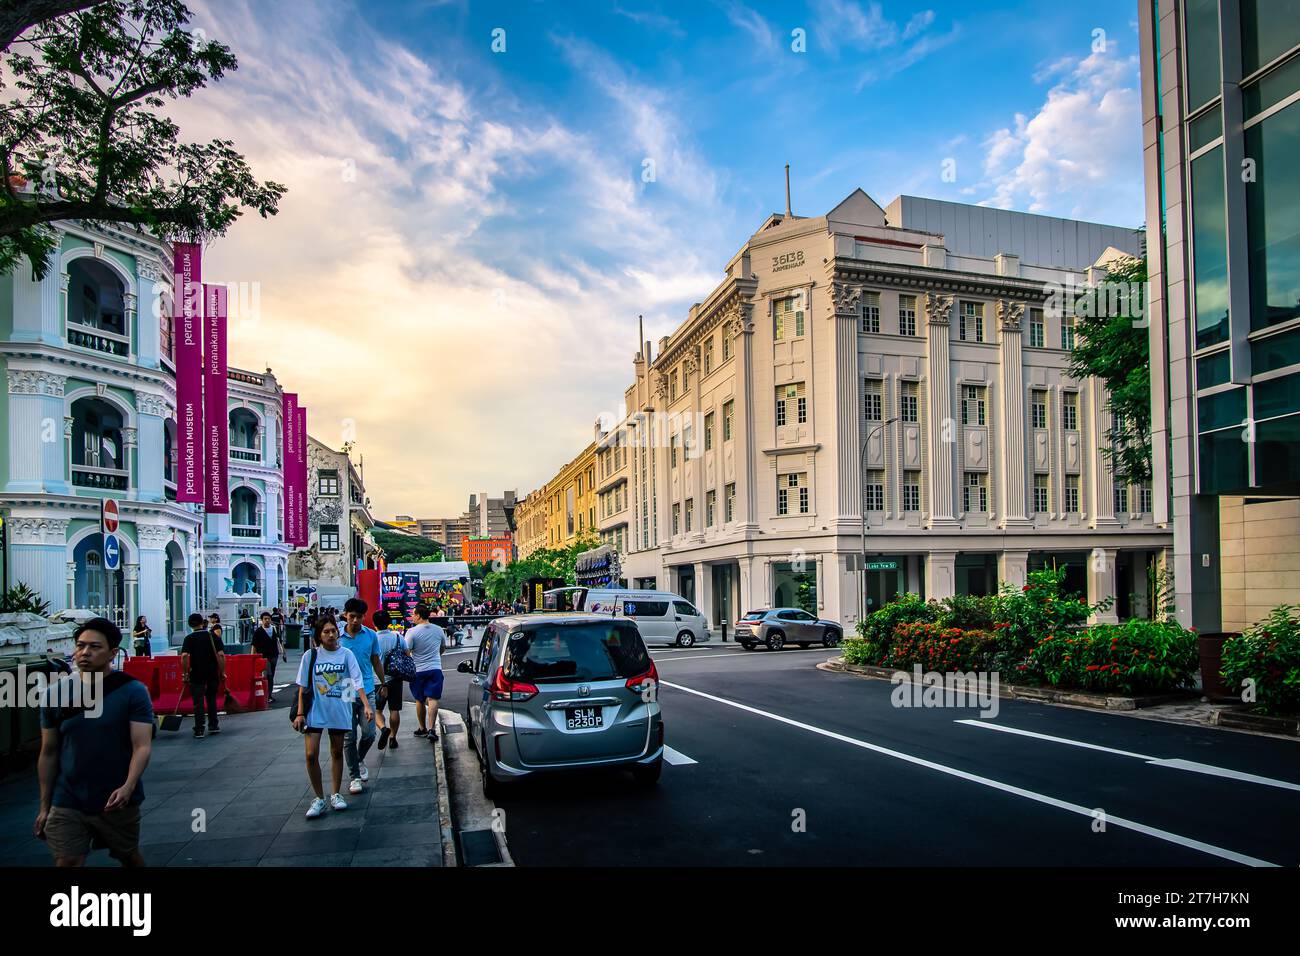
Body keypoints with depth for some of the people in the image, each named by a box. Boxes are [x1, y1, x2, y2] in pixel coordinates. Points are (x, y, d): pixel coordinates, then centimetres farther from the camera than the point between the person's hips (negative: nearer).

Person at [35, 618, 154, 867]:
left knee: (129, 857, 15)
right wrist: (44, 806, 8)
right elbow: (49, 753, 7)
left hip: (117, 802, -2)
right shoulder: (56, 694, 1)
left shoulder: (133, 691, -9)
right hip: (67, 803, 2)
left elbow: (142, 746, -14)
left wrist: (128, 787, -30)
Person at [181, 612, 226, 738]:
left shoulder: (189, 638, -3)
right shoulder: (213, 636, 0)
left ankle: (199, 730, 1)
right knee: (211, 699, 18)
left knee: (198, 702, 3)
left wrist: (185, 673, -9)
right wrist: (222, 672, -1)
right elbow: (221, 655, -8)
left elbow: (184, 656, -17)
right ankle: (213, 725, 22)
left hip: (196, 674, -2)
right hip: (213, 674, 2)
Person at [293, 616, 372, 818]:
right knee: (311, 755, -8)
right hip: (315, 712, 0)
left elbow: (357, 682, -9)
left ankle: (336, 795, 26)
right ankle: (319, 798, 7)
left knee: (337, 753, 11)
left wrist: (366, 705, -20)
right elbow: (302, 687, 2)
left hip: (339, 711, 0)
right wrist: (300, 713, -3)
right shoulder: (310, 656, -2)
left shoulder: (346, 654, -4)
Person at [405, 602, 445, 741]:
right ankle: (431, 729, -15)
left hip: (418, 671, -2)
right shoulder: (438, 630, 4)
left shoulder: (412, 632, -11)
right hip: (435, 668, 2)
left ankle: (423, 728, 23)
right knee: (432, 699, -3)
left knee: (419, 701, 13)